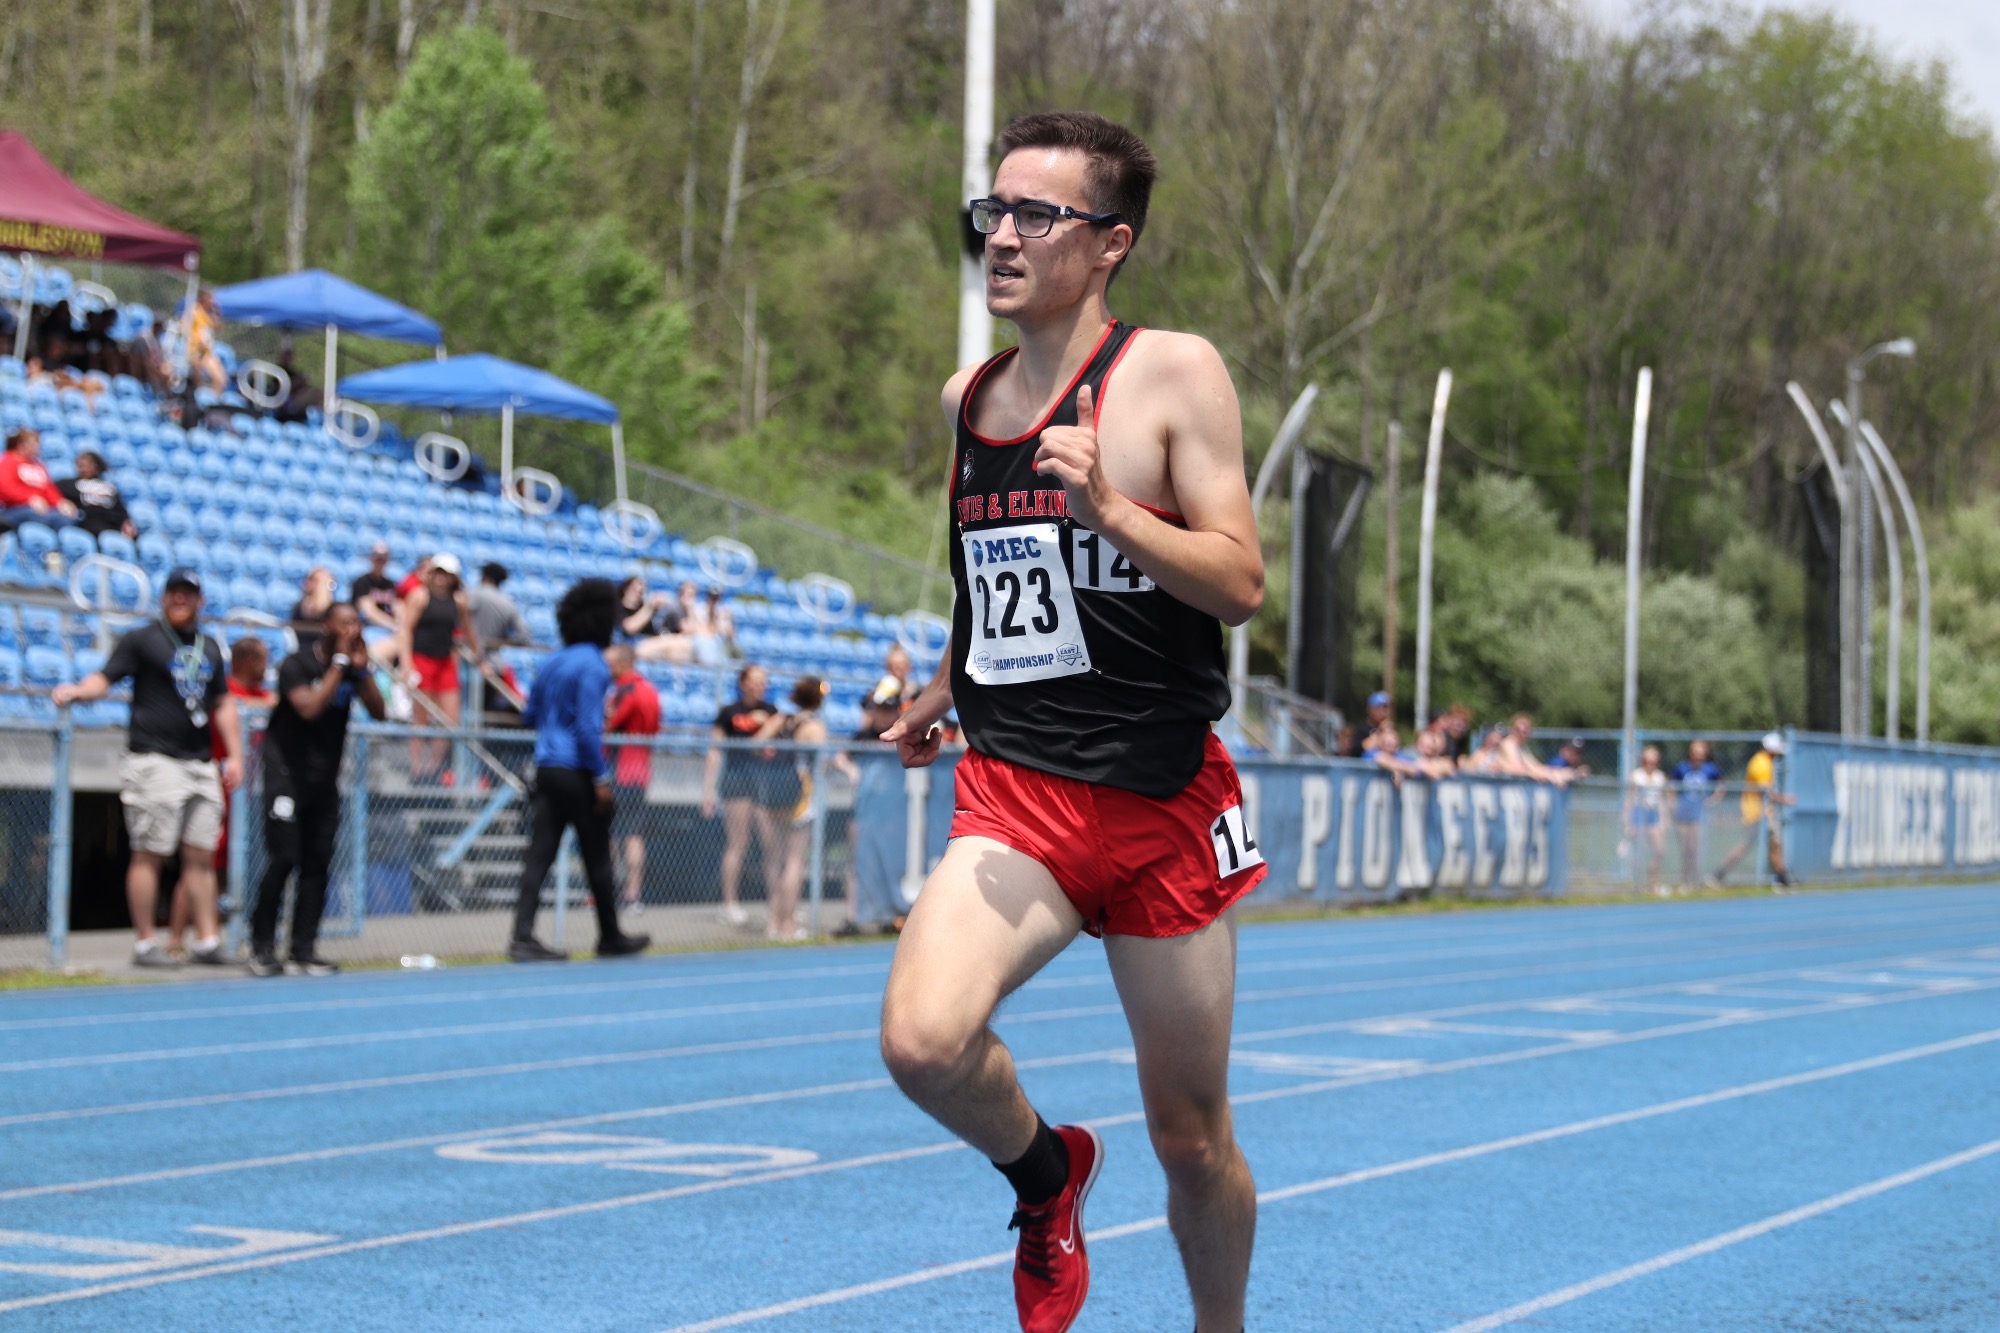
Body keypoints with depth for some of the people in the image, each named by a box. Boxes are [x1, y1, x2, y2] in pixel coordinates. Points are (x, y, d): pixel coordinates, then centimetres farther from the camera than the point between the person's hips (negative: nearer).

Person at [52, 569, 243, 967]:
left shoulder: (209, 648, 18)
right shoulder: (140, 639, 0)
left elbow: (223, 705, 23)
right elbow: (105, 678, -10)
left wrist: (235, 755, 16)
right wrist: (79, 691, -31)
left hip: (201, 765, 6)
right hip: (154, 760, -6)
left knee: (201, 855, 4)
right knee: (150, 853, -6)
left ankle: (208, 941, 6)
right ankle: (145, 943, -3)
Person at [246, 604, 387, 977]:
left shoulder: (353, 668, 5)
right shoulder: (296, 665, -11)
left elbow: (379, 712, -3)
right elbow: (309, 708, -26)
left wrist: (362, 669, -14)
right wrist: (340, 663, -21)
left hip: (325, 778, 6)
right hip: (287, 774, -6)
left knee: (317, 864, 2)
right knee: (283, 859, -11)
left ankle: (304, 951, 4)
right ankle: (262, 948, -4)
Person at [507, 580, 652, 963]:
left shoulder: (553, 663, 11)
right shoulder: (592, 666, -12)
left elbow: (530, 714, 18)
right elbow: (589, 726, -18)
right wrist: (601, 777, -15)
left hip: (547, 769, 7)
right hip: (578, 772, -7)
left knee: (540, 855, 0)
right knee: (597, 857, 7)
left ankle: (522, 935, -11)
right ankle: (610, 938, 19)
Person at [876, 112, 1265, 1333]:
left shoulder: (1173, 374, -5)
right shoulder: (968, 400, 11)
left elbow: (1240, 585, -12)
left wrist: (1109, 507, -25)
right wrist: (943, 691, 28)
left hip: (1162, 799, -3)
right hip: (1013, 792, 3)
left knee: (1191, 1138, 6)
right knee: (923, 1041, -24)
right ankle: (1046, 1174, 8)